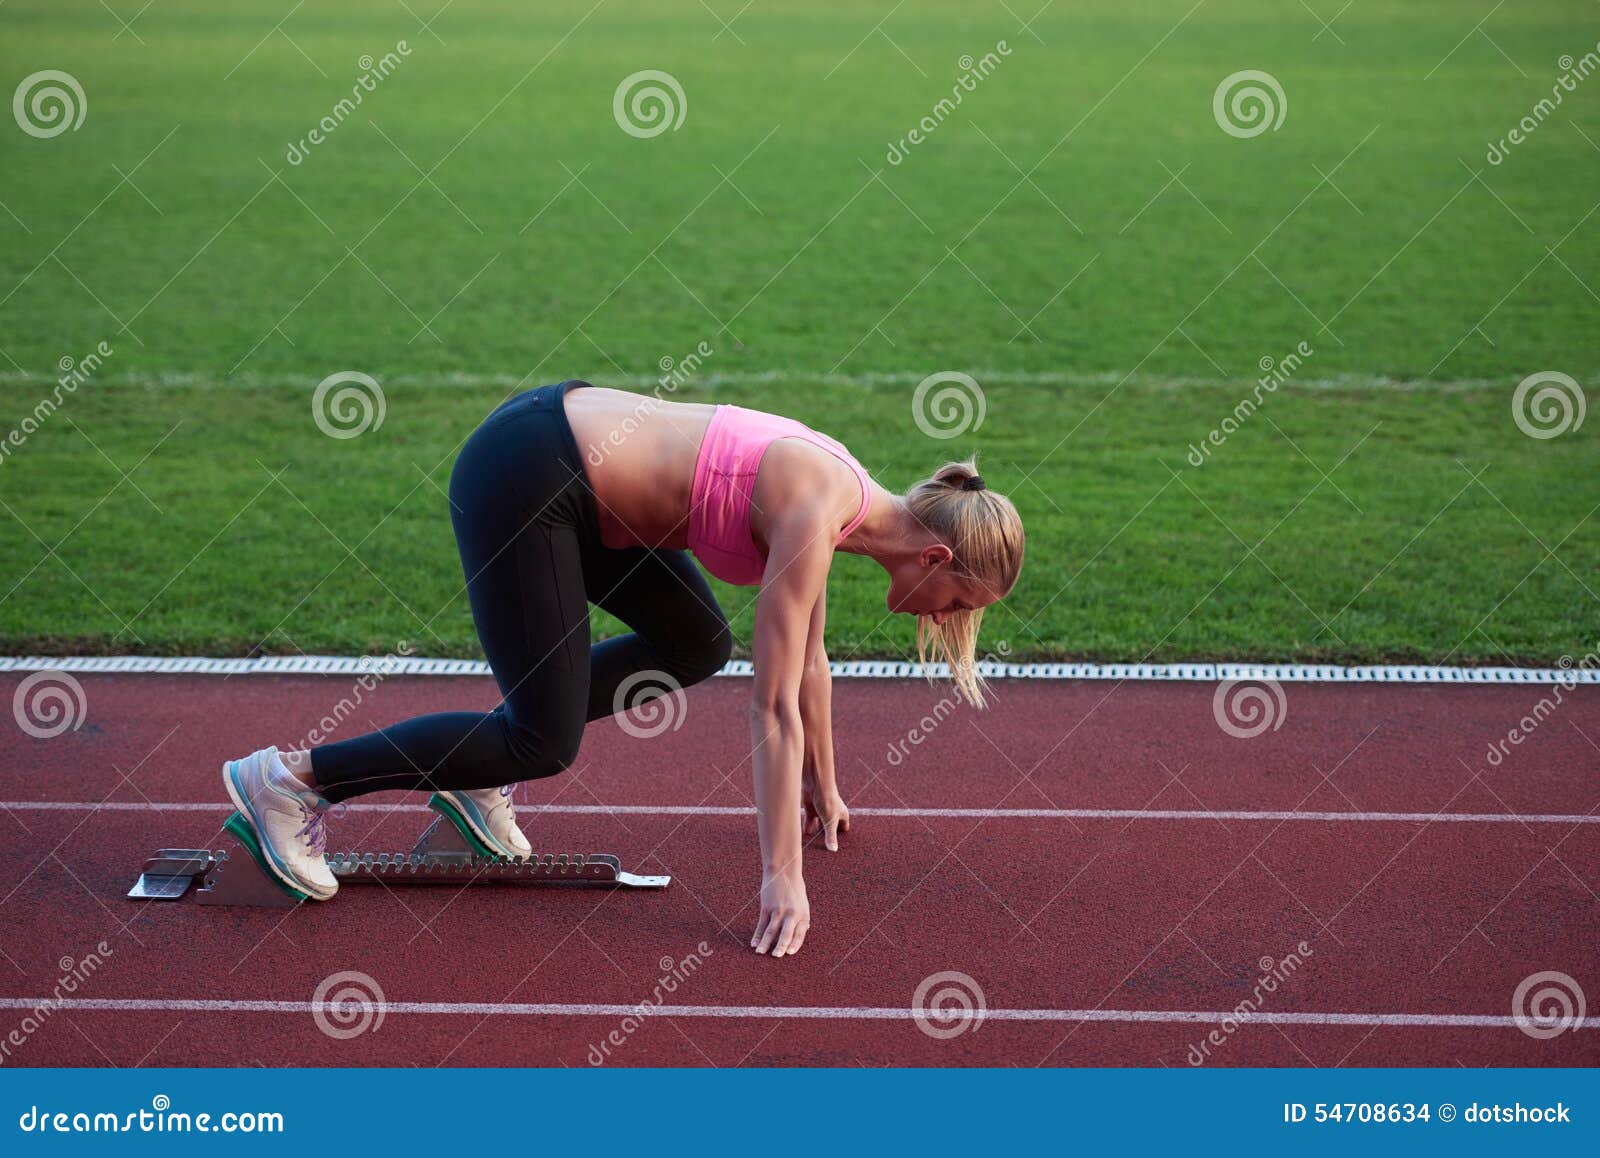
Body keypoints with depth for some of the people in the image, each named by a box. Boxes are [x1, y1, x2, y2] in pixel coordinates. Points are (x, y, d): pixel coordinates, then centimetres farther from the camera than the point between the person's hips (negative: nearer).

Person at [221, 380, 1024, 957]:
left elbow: (807, 658, 21)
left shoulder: (832, 494, 8)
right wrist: (781, 876, -16)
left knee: (695, 646, 16)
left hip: (564, 441, 9)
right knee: (545, 742, -3)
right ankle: (293, 778, 3)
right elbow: (775, 706, -19)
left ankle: (479, 772, 20)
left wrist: (822, 787, 31)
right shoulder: (815, 515, -18)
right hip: (520, 477, -9)